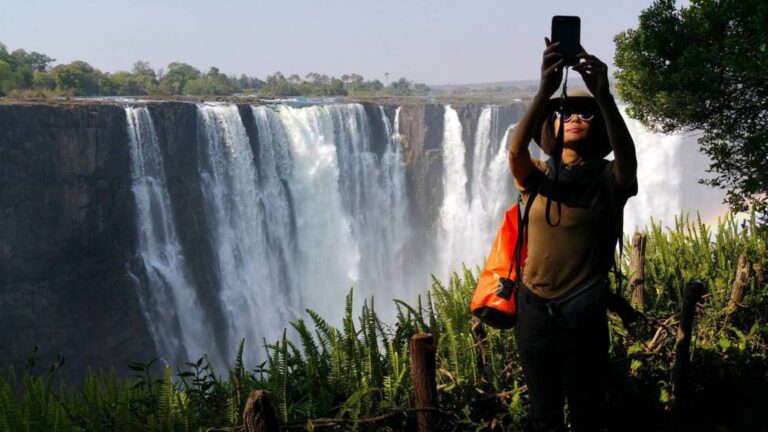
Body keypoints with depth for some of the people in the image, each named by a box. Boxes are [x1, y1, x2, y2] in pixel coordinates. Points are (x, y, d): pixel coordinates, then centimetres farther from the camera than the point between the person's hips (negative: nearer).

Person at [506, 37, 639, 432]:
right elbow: (515, 150, -25)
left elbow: (627, 157, -28)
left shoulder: (607, 178, -4)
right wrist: (545, 89, -40)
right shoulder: (537, 175, -1)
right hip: (536, 311, 1)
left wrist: (603, 95, -43)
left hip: (586, 314, -1)